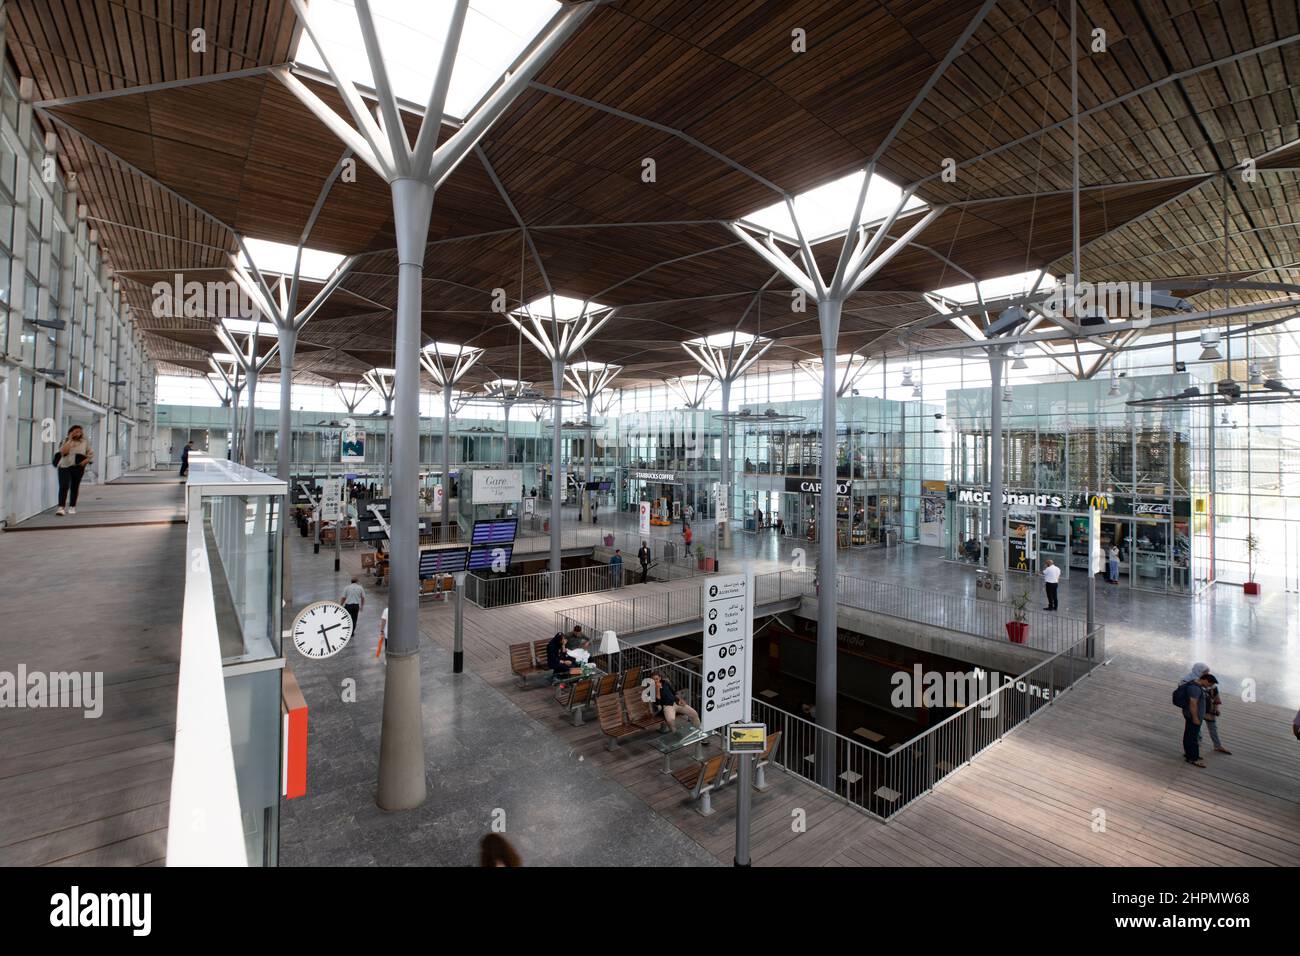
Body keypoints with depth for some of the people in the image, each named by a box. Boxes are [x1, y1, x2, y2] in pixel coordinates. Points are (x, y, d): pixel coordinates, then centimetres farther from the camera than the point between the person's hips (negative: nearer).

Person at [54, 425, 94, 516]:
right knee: (64, 487, -13)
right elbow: (63, 452, -14)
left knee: (74, 487, 10)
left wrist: (86, 461, -9)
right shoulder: (65, 441, 2)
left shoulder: (84, 442, 7)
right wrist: (70, 440, -13)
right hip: (65, 467, -2)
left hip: (77, 468, 2)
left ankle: (72, 507, 21)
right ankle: (60, 507, -16)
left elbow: (91, 454, 10)